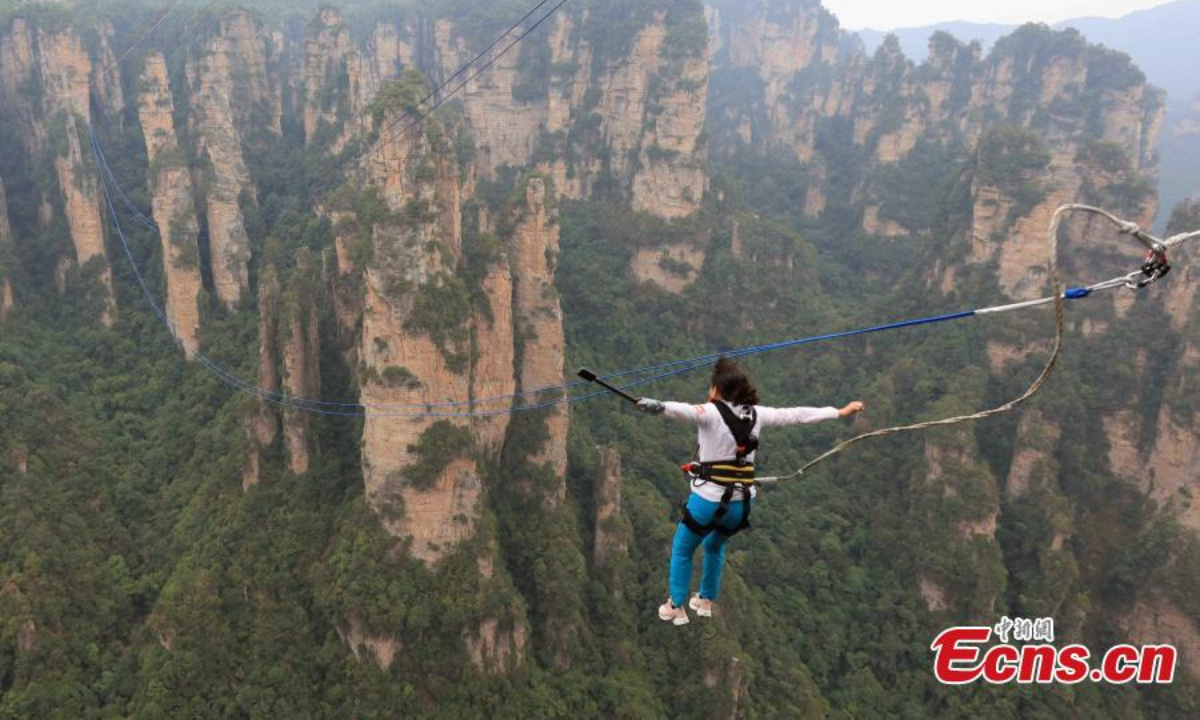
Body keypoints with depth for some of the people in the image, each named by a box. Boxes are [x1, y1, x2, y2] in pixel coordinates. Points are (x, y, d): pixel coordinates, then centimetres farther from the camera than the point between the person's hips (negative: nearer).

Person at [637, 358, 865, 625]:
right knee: (715, 546, 33)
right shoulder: (756, 414, 2)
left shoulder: (710, 412, -13)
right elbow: (796, 415, 12)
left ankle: (676, 608, 24)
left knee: (682, 550, 20)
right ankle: (706, 600, 43)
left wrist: (656, 406, -56)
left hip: (709, 500, -5)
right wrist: (840, 412, 24)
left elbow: (683, 410, -36)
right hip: (743, 503, 5)